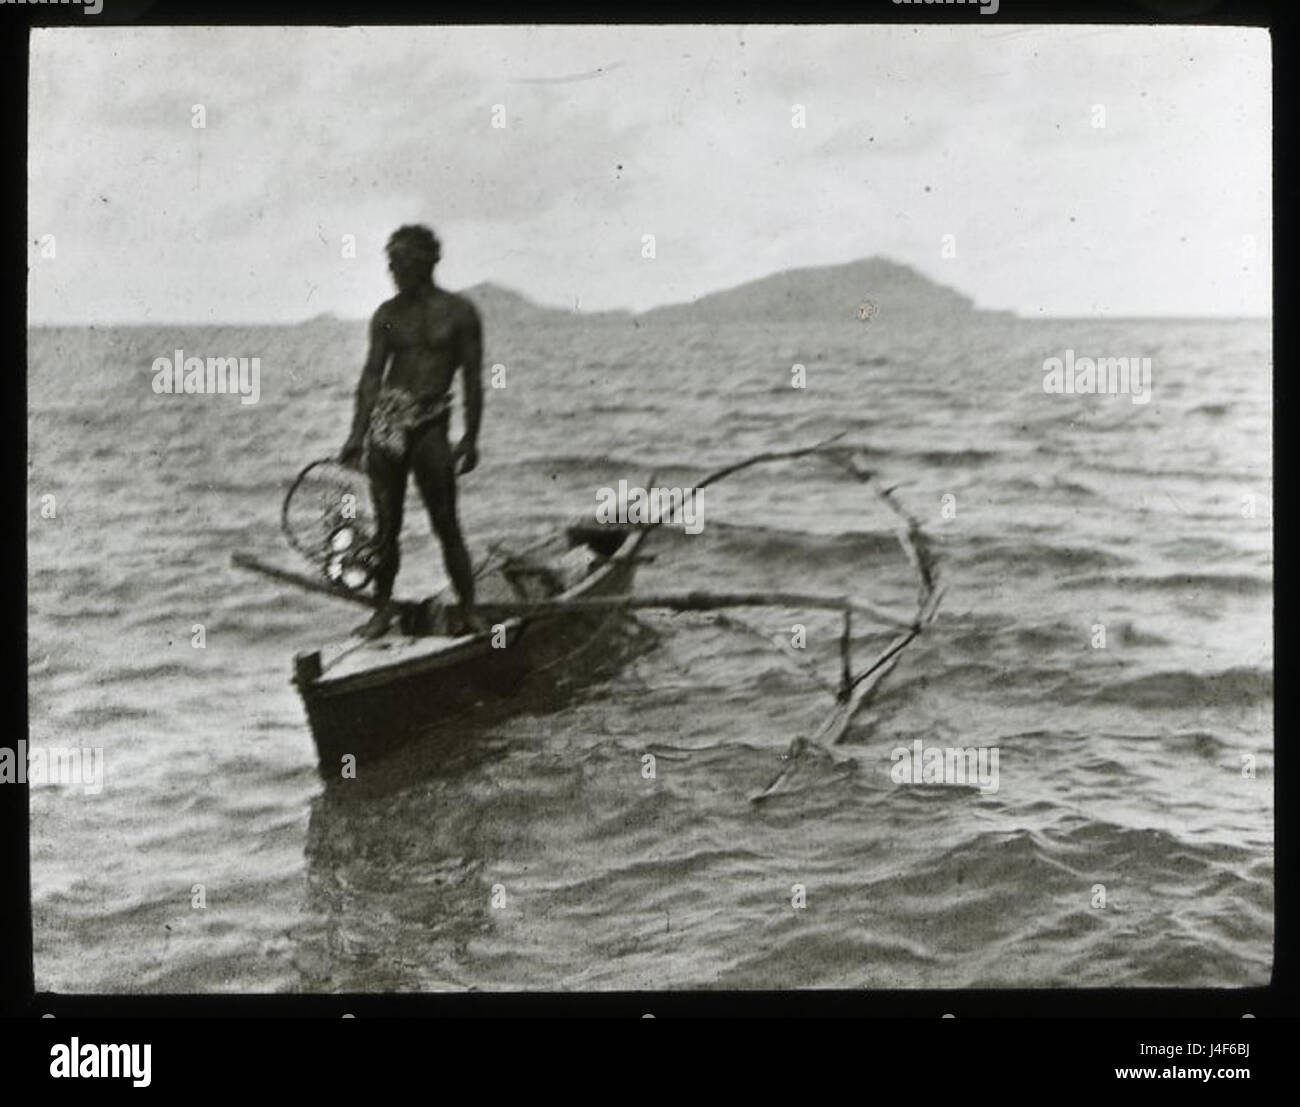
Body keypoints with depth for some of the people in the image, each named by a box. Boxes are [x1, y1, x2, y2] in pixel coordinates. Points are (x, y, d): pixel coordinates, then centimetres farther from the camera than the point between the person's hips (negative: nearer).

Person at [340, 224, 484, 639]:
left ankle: (468, 610, 6)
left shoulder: (458, 312, 2)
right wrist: (357, 434, 0)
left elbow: (472, 378, 1)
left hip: (431, 424, -3)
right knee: (386, 523, 4)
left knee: (446, 524, -2)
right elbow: (372, 373, 7)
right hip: (386, 420, 3)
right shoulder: (387, 314, 9)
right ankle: (382, 610, 12)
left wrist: (471, 438, -4)